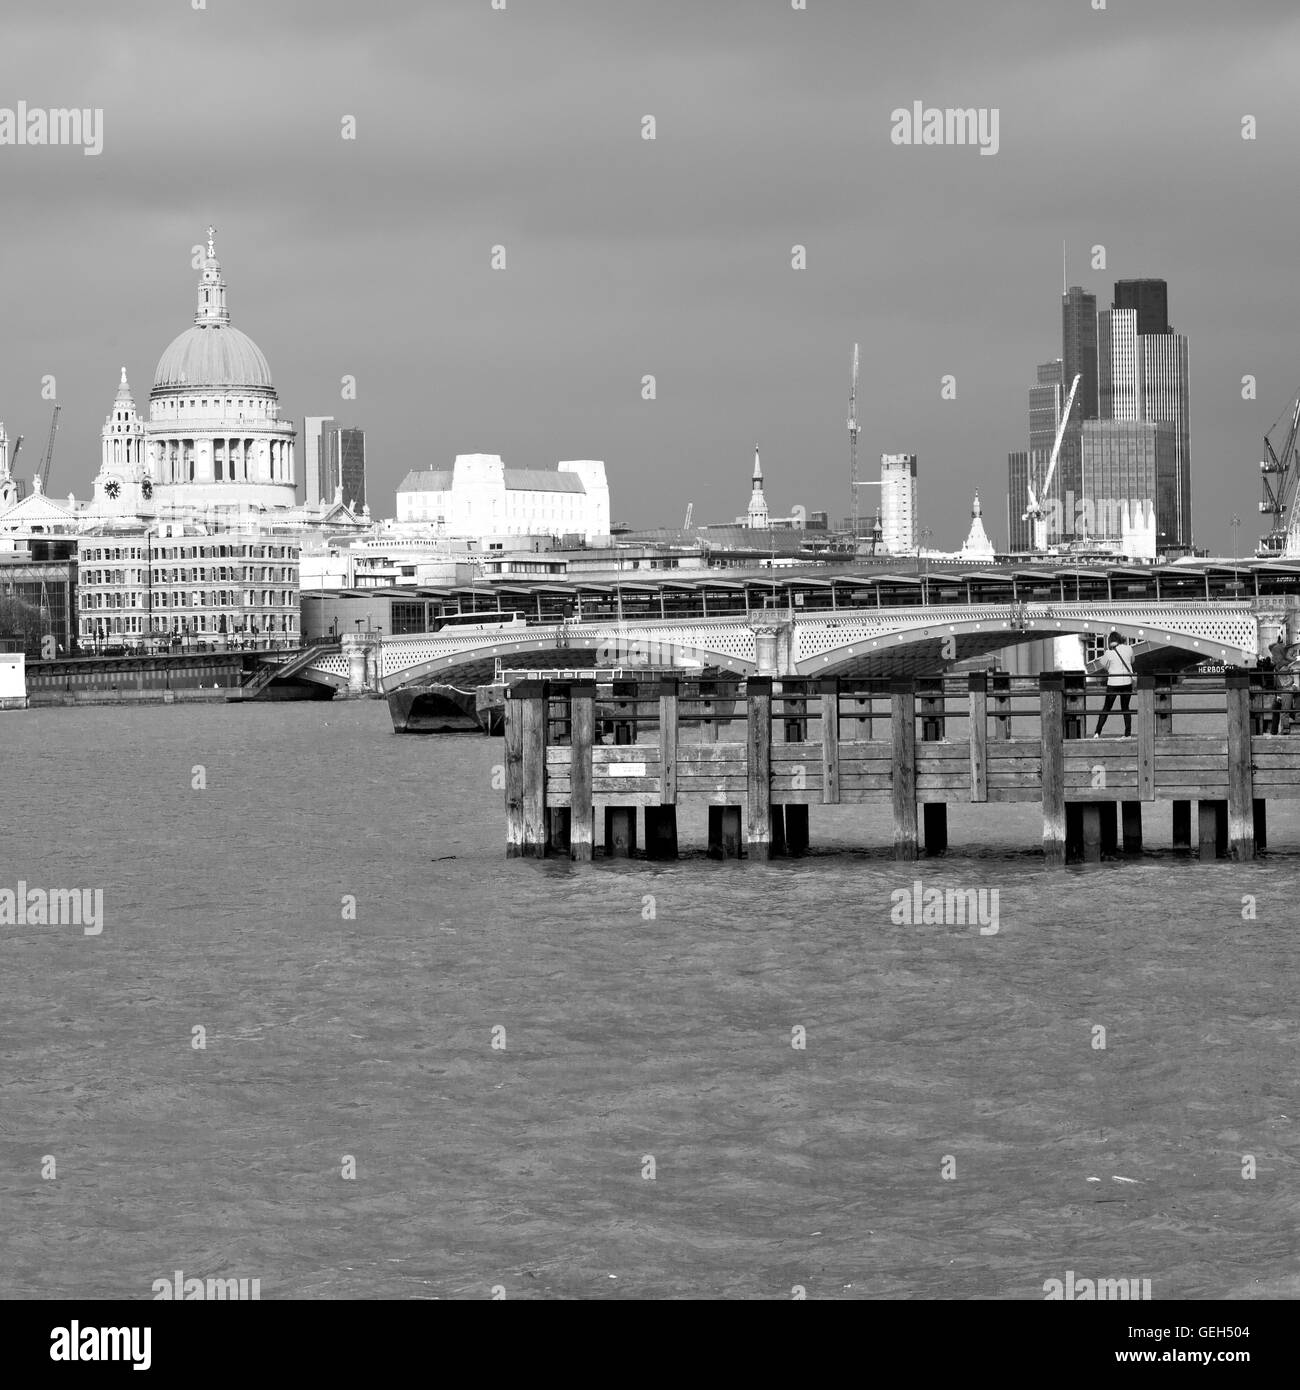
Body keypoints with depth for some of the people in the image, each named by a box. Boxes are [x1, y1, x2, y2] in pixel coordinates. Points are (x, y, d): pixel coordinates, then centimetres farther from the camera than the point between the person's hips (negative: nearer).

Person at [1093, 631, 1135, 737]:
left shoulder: (1108, 653, -9)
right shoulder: (1128, 649, -2)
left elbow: (1104, 666, 3)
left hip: (1113, 682, -2)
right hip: (1127, 682, 2)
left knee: (1106, 708, 8)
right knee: (1125, 708, 12)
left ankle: (1097, 733, 3)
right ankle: (1128, 733, 9)